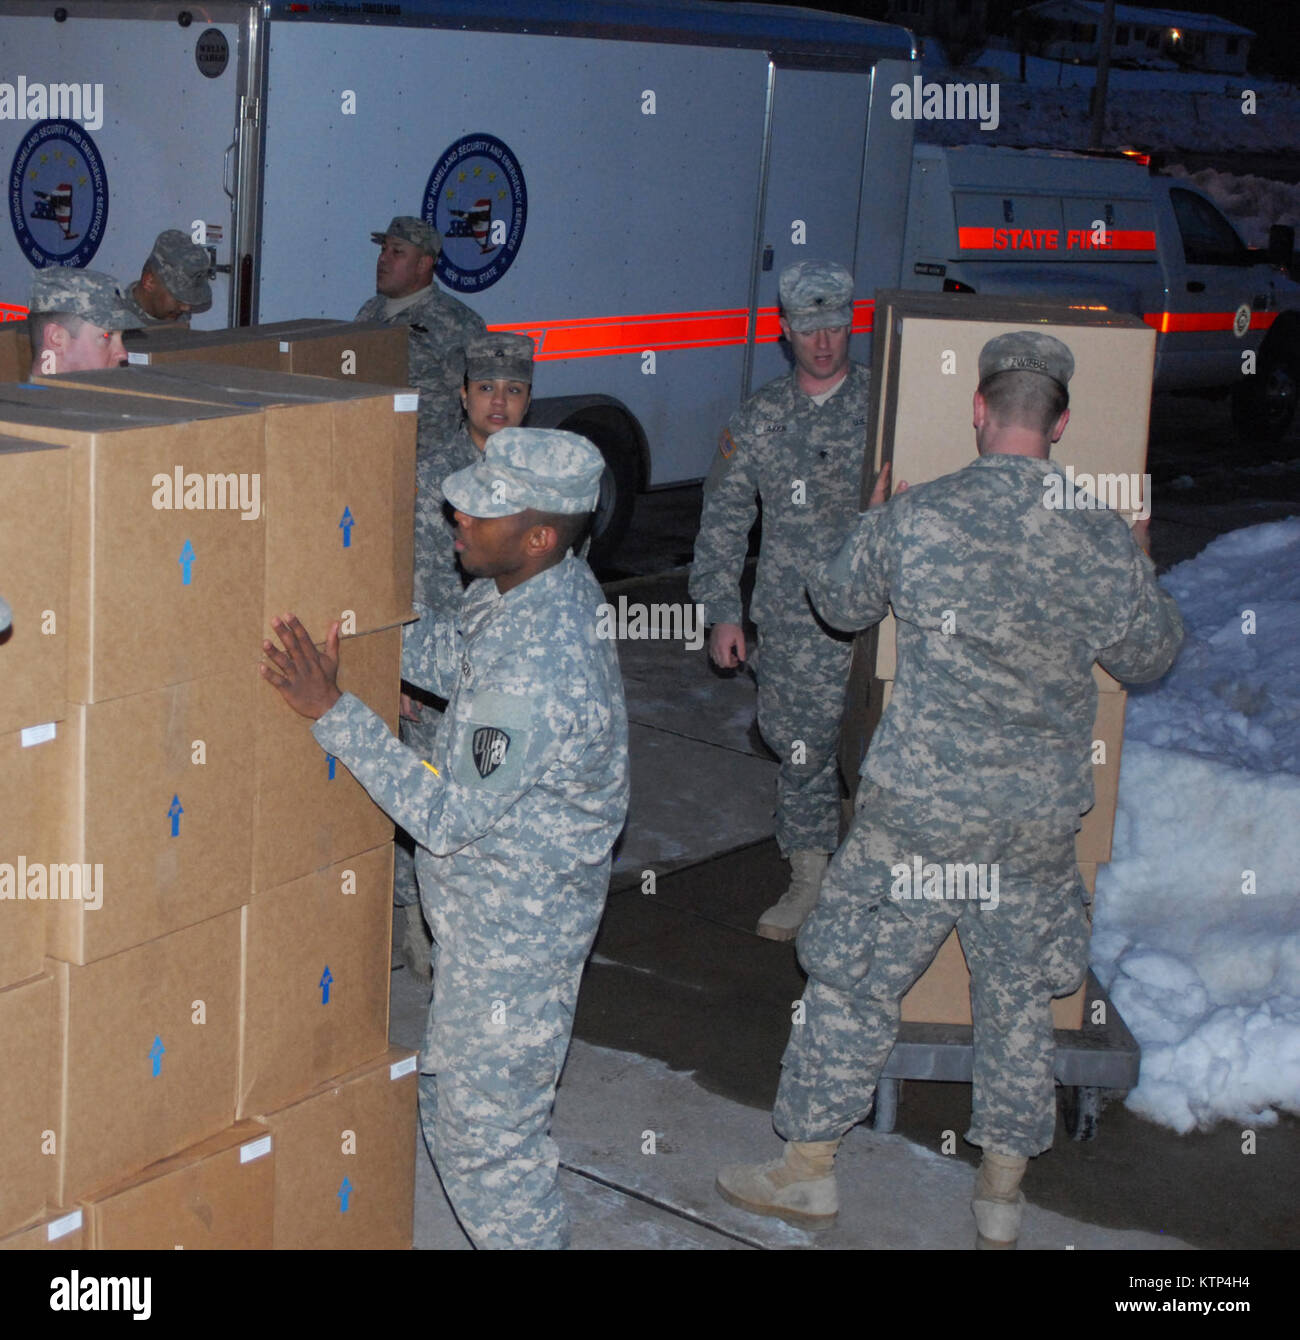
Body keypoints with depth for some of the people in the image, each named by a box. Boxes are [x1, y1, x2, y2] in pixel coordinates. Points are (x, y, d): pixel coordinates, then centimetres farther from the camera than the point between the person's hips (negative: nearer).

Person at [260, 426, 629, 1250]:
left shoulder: (540, 674, -35)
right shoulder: (545, 587, -5)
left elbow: (447, 815, -28)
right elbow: (446, 651, 14)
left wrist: (330, 710, -28)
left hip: (513, 932, -10)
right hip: (488, 905, 10)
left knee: (484, 1132, 5)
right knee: (456, 1096, 25)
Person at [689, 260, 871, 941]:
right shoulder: (760, 418, 7)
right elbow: (723, 518, 12)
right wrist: (721, 611, 7)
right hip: (791, 626, 2)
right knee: (800, 751, 9)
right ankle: (809, 880, 24)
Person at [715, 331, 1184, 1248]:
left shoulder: (912, 519, -12)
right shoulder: (1107, 539, -6)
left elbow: (840, 603, 8)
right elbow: (1150, 659, 11)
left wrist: (874, 523, 26)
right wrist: (1141, 575, 30)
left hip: (920, 806, -2)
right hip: (1041, 819, 2)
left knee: (854, 978, 12)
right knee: (1019, 997, 17)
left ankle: (809, 1169, 22)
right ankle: (1003, 1193, 27)